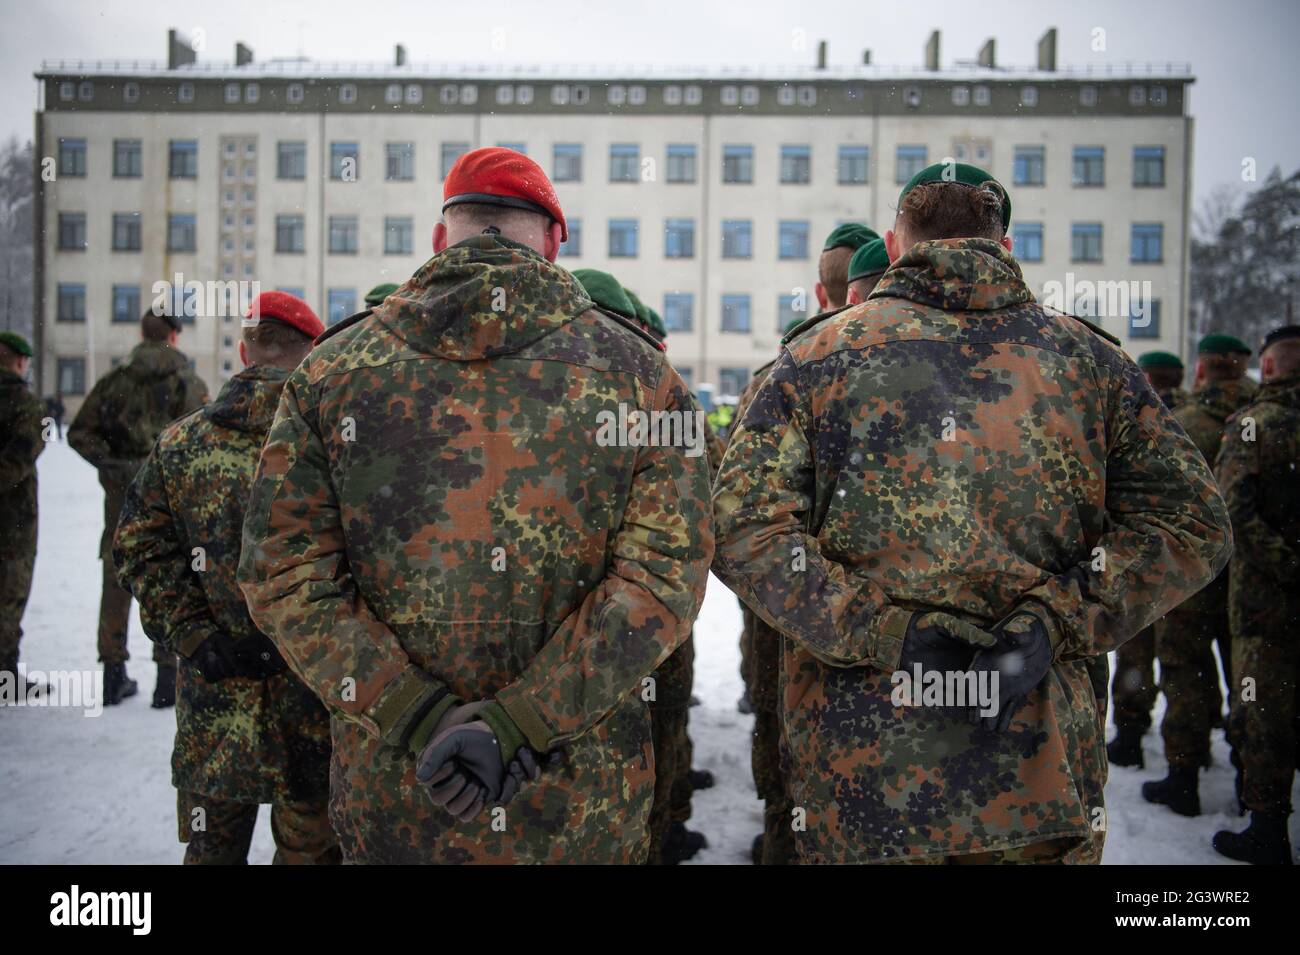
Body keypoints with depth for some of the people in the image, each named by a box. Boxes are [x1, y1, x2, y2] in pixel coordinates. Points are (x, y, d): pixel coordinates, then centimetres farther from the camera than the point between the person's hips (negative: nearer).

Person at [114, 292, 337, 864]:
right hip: (317, 688, -3)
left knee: (212, 844, 20)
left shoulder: (178, 443, 3)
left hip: (215, 695, 3)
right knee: (311, 843, 12)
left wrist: (193, 636, -2)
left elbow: (138, 549, 1)